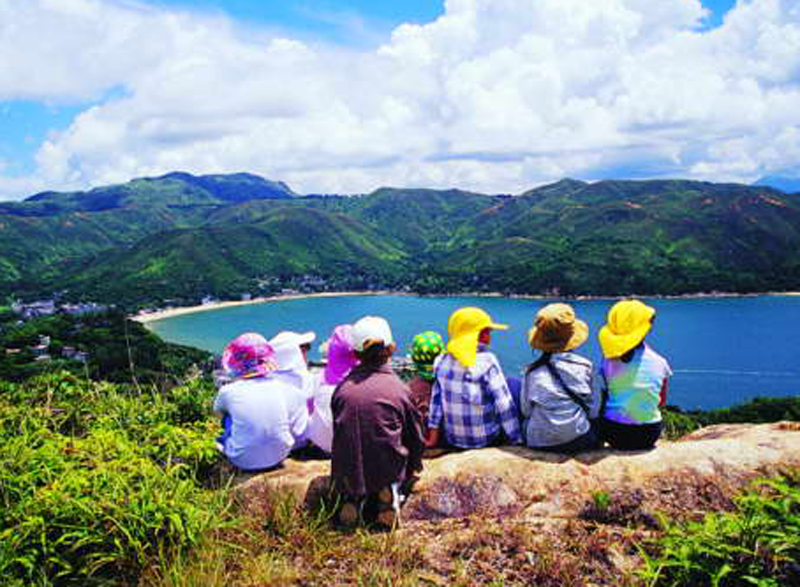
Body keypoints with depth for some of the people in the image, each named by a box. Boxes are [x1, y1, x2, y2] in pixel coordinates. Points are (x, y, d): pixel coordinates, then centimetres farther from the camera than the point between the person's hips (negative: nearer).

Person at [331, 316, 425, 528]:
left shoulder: (342, 388, 0)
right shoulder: (398, 388, -6)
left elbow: (337, 432, 12)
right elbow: (415, 437, 5)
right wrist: (414, 467, 26)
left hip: (346, 476, 3)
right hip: (388, 470, -3)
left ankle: (353, 497, -1)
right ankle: (391, 492, -5)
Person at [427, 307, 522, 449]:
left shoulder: (442, 361, -1)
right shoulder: (487, 362, -15)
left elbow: (436, 400, 2)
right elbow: (504, 405, -14)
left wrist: (433, 437, 6)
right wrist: (515, 440, -7)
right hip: (486, 441, -5)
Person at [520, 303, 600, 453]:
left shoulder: (532, 371, -5)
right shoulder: (584, 366, -4)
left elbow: (525, 411, 2)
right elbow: (593, 411, 2)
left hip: (538, 444, 1)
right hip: (579, 441, -1)